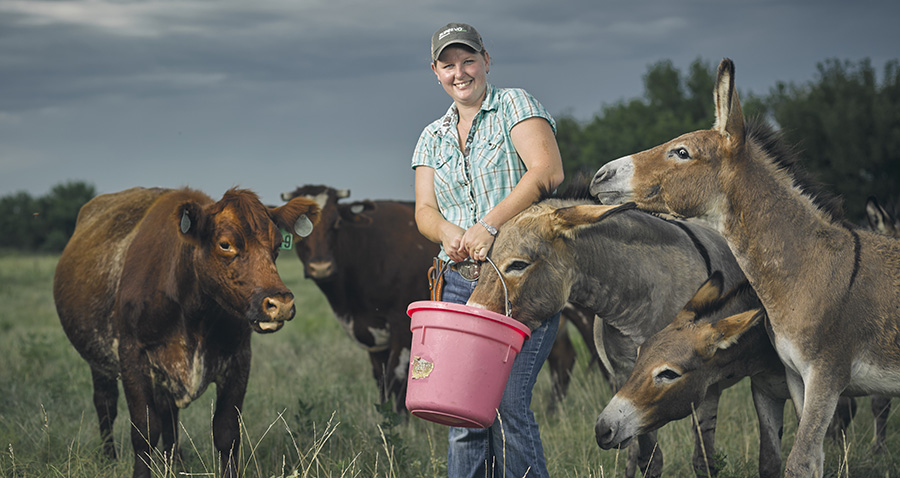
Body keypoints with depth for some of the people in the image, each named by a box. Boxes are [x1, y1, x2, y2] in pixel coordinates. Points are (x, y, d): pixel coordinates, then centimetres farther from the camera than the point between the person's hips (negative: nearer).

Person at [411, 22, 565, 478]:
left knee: (508, 403, -15)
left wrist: (489, 224, -18)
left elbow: (547, 171, -11)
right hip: (460, 283, 5)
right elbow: (424, 210, 10)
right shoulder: (433, 138, 19)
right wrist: (448, 232, -14)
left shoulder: (515, 105, 4)